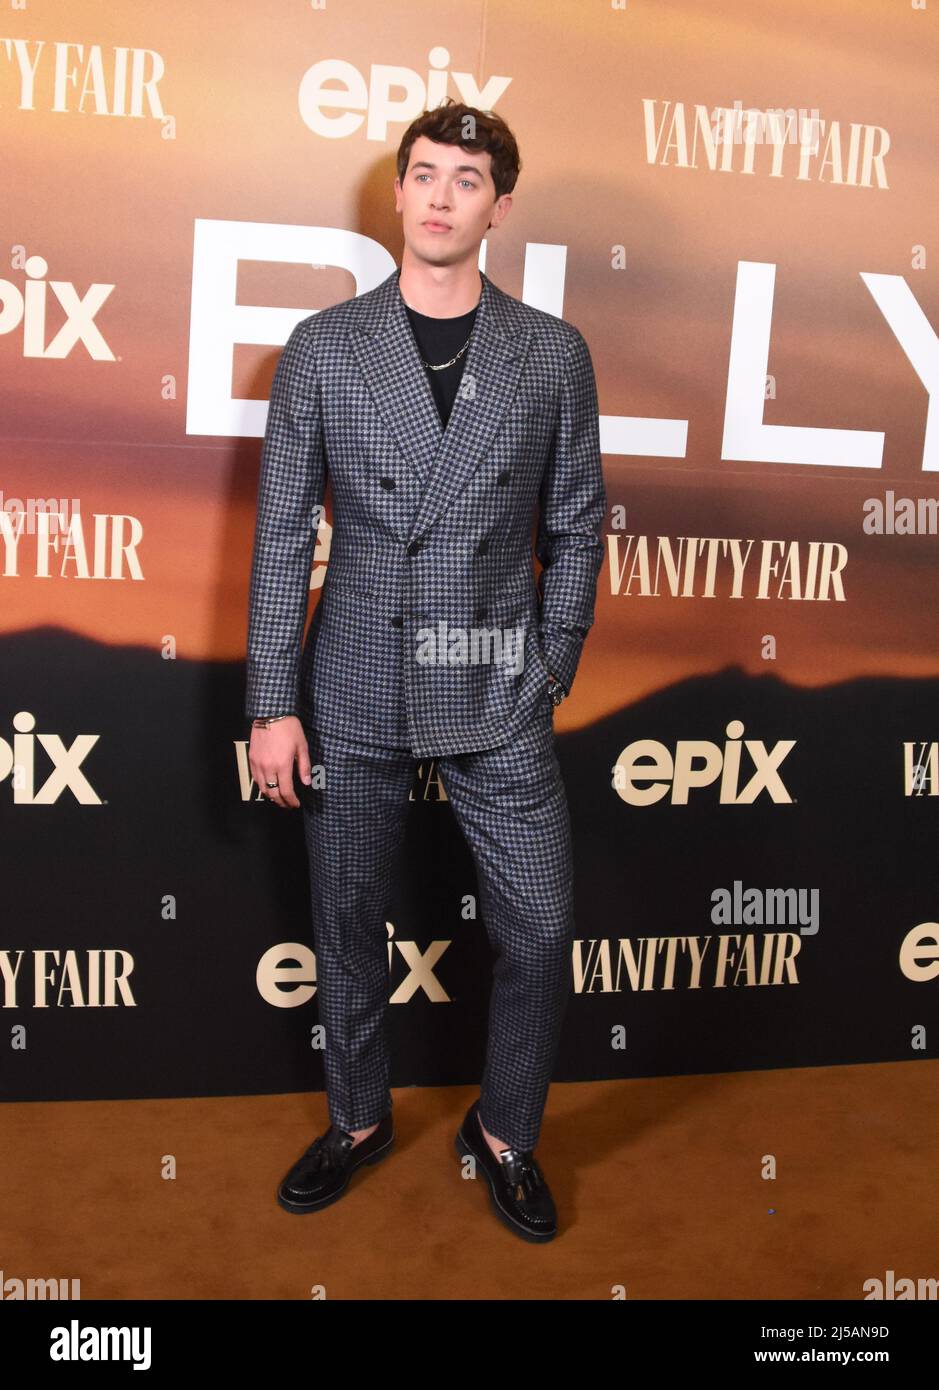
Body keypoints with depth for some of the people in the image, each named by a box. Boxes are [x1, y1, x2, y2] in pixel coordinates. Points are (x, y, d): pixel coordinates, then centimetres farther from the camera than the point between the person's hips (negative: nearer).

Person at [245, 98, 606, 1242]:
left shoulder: (551, 353, 2)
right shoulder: (324, 348, 1)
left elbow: (574, 529, 7)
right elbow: (281, 536, 0)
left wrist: (550, 672, 4)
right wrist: (273, 705, -4)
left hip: (496, 699, 0)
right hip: (355, 694, 0)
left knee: (538, 932, 3)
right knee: (347, 928, 13)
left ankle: (504, 1134, 29)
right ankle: (358, 1121, 37)